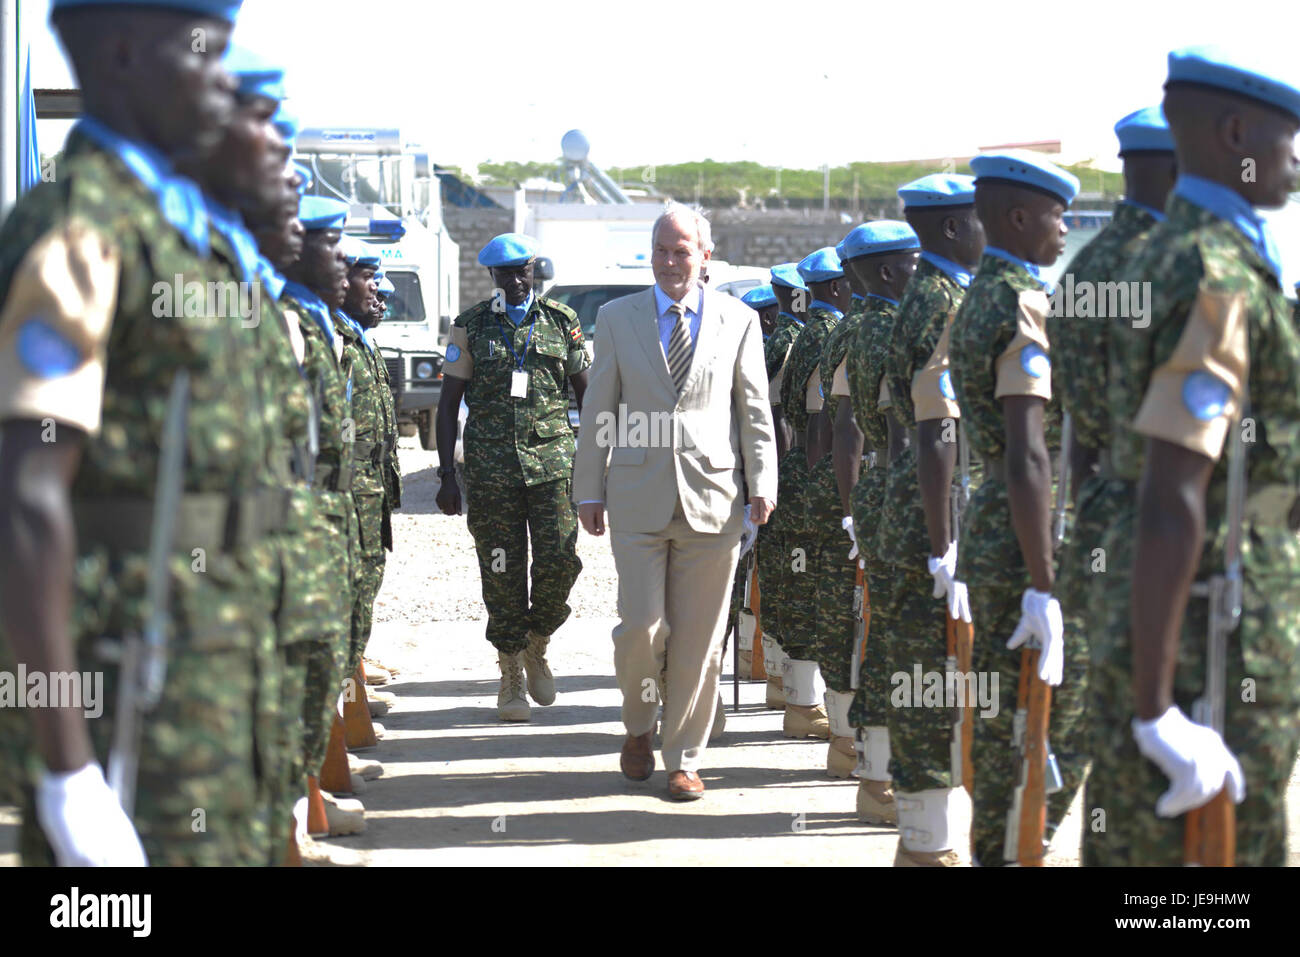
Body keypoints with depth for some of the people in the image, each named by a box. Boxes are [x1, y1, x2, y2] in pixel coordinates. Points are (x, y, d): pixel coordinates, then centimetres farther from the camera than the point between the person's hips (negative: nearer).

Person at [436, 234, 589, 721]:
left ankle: (536, 647, 16)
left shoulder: (562, 321, 8)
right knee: (502, 572, 1)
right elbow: (448, 404, 6)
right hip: (491, 464, 0)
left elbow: (588, 396, 14)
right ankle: (511, 677, 11)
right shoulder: (471, 327, 6)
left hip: (553, 458, 0)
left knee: (559, 562, -9)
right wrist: (447, 475, -1)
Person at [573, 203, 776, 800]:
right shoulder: (617, 318, 8)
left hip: (712, 498, 0)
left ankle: (683, 760, 12)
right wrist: (589, 490, 6)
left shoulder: (739, 321, 7)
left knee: (698, 640, 2)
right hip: (639, 498, 0)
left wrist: (762, 484, -1)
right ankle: (638, 726, 21)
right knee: (642, 627, -7)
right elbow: (598, 410, 10)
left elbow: (755, 412, 8)